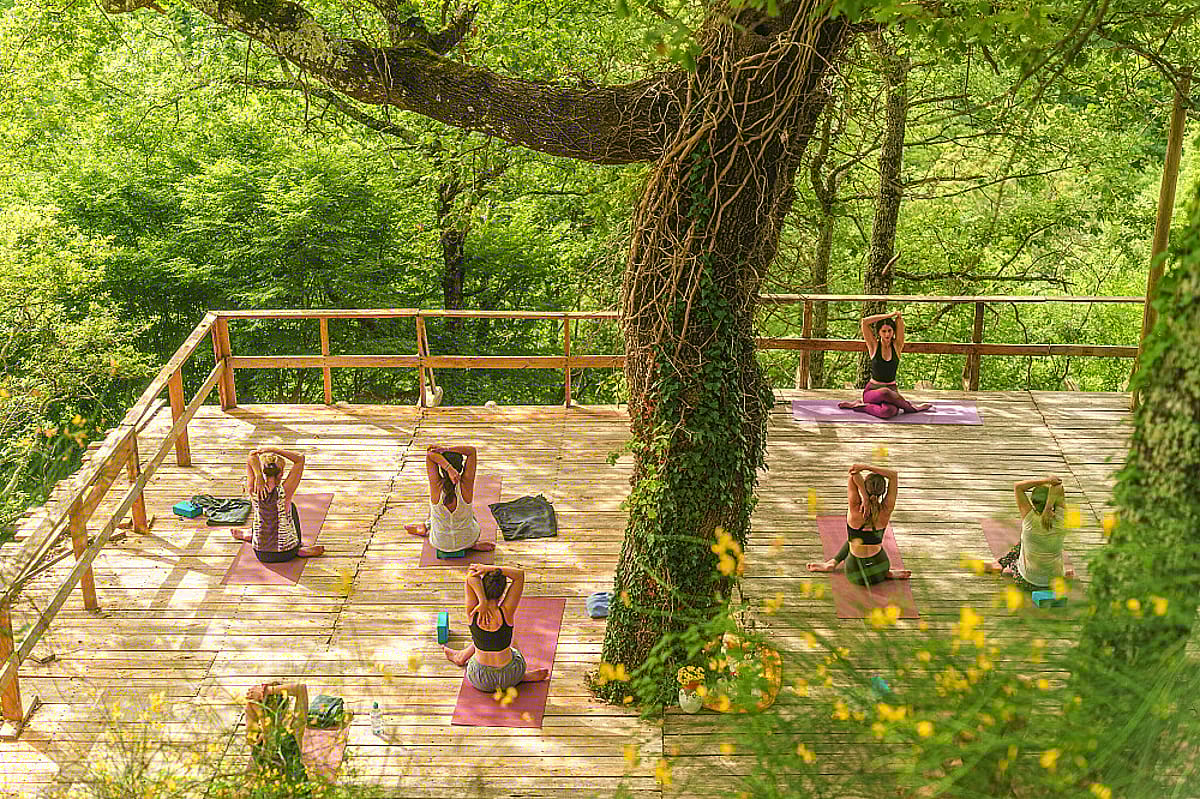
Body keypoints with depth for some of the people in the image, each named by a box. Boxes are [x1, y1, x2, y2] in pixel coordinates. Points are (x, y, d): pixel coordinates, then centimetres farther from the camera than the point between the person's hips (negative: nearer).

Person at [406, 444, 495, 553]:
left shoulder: (437, 488, -28)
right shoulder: (466, 486, -27)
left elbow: (430, 455, -23)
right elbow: (472, 451, -20)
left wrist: (448, 468, -37)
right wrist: (447, 449, -25)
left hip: (441, 543, 0)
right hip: (468, 540, 0)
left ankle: (427, 528, 51)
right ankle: (473, 544, 30)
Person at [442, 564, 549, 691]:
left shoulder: (473, 612, -21)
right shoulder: (506, 613, -24)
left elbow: (471, 574, -20)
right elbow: (520, 574, -20)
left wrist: (482, 602, -30)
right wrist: (490, 568, -27)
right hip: (511, 677, -1)